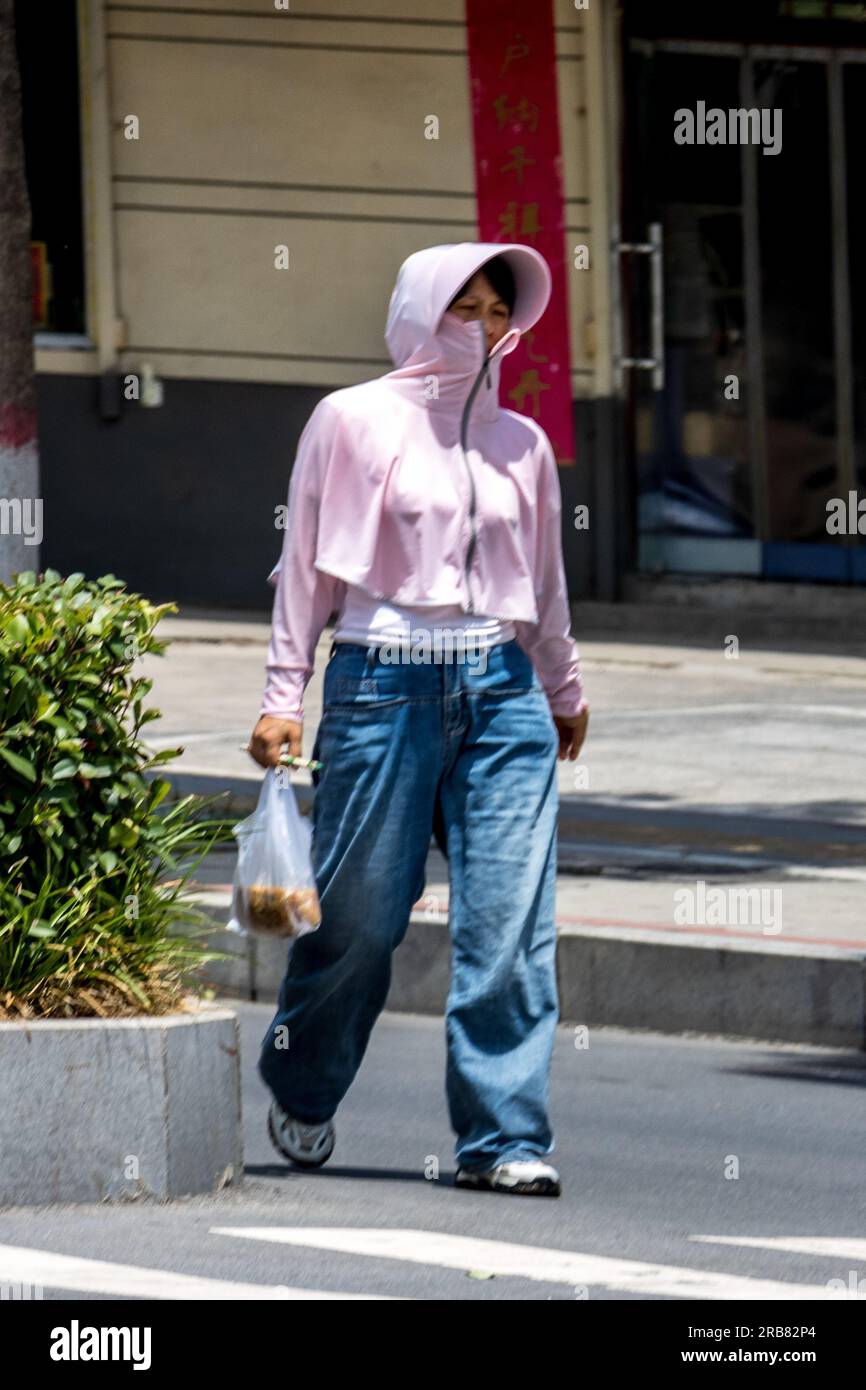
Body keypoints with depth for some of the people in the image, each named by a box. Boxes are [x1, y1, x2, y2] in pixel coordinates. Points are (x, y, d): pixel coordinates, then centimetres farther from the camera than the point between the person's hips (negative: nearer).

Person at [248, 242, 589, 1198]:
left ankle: (503, 1138, -3)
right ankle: (300, 1092, 27)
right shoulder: (352, 421, 1)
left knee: (512, 921, -6)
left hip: (502, 688, 3)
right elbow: (305, 564, 3)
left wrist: (562, 690, 32)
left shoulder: (521, 443, 12)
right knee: (359, 913, 2)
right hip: (386, 682, -3)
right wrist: (282, 697, 0)